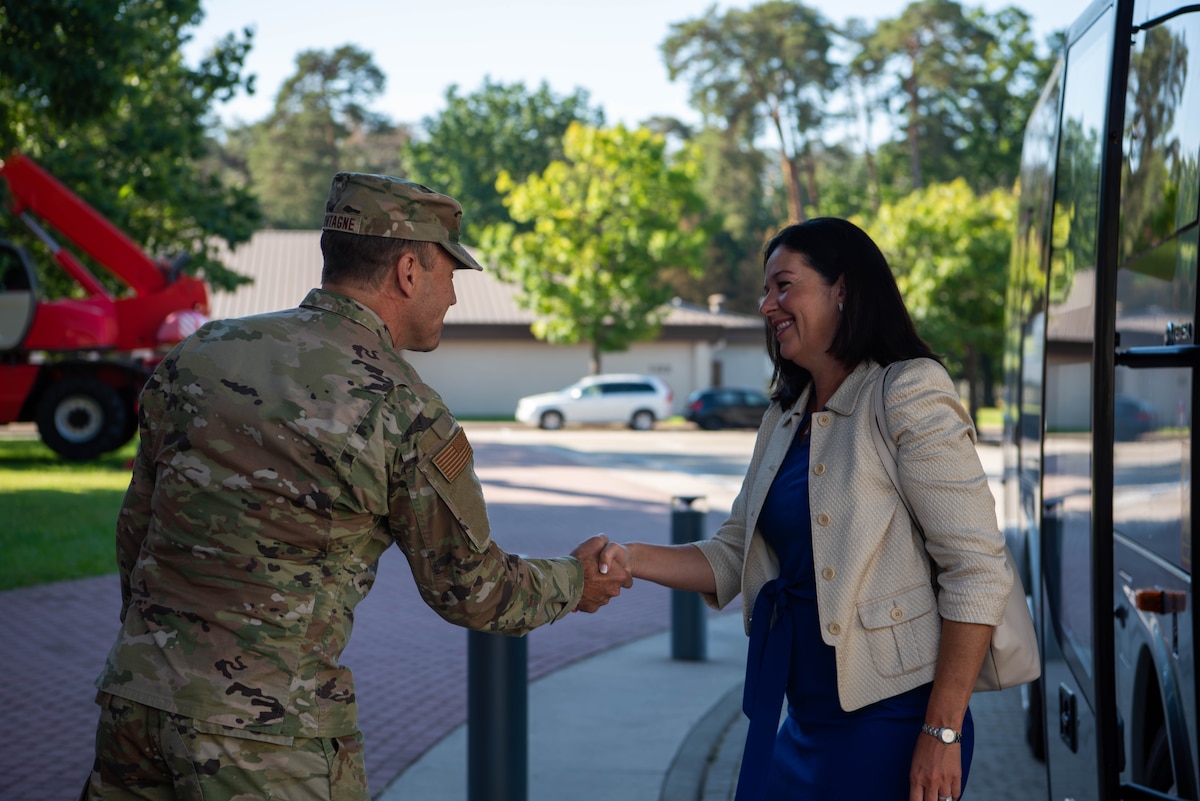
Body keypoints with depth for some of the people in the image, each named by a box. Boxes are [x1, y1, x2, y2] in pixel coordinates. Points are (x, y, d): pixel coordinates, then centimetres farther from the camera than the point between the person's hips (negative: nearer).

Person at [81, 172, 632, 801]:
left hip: (134, 697, 6)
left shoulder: (201, 354, 6)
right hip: (264, 730, -5)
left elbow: (136, 525, 15)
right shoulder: (406, 415, -10)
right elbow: (468, 589, 1)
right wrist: (572, 584, 20)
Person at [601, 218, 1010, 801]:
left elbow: (977, 571, -16)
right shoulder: (784, 420, 13)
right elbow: (733, 555, 11)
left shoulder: (908, 396, -11)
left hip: (889, 723, -7)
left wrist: (943, 735, -19)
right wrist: (629, 559, -6)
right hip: (806, 724, 7)